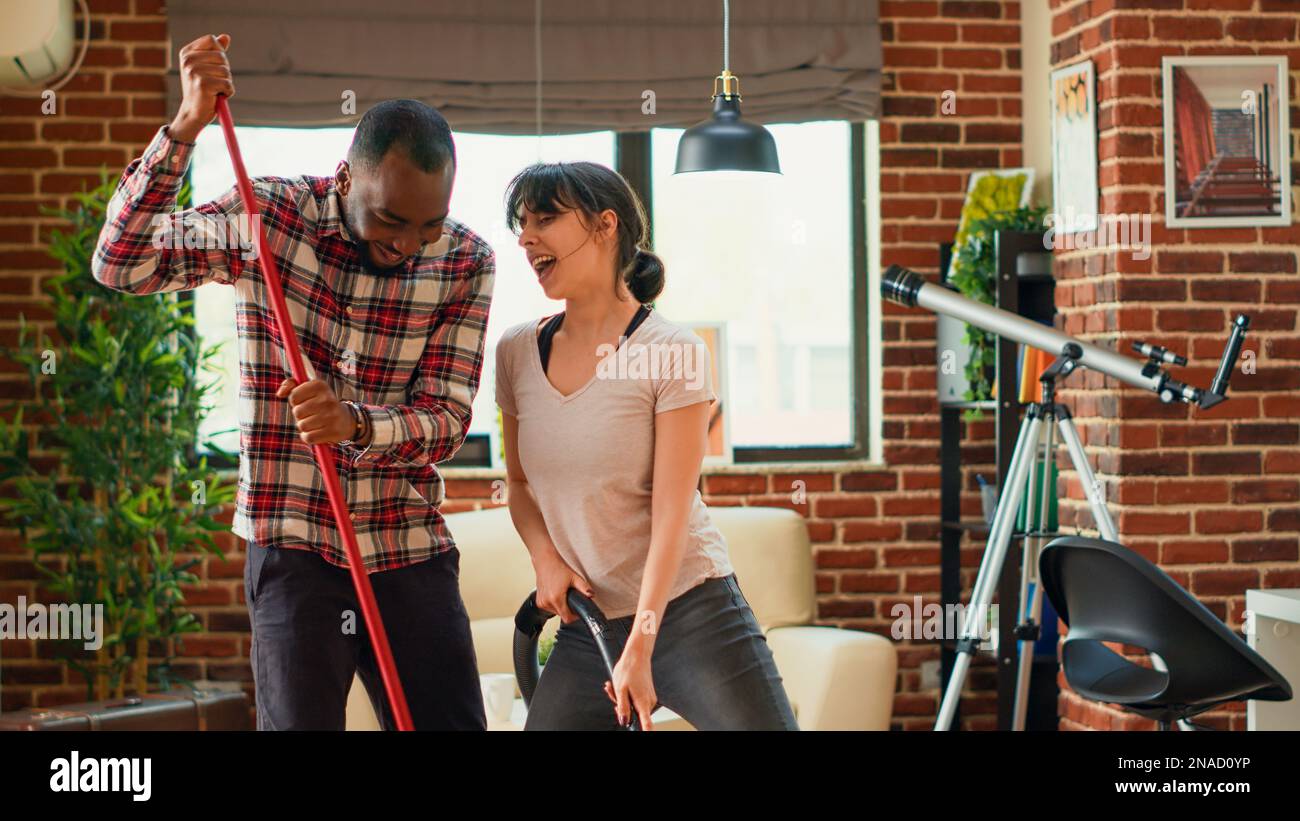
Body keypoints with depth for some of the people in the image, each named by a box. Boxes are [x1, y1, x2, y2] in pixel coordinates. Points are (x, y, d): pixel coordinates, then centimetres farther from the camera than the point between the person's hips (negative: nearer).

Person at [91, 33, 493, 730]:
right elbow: (121, 264, -16)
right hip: (293, 548, -2)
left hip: (412, 549, 2)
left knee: (453, 723, 5)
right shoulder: (269, 216, -6)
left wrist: (355, 424, -28)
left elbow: (447, 418, -6)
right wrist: (187, 125, -24)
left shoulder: (465, 262, -2)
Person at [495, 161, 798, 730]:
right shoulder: (516, 353, 5)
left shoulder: (672, 352, -10)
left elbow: (671, 512, -13)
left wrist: (640, 647, -19)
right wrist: (544, 556, -3)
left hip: (689, 613, -4)